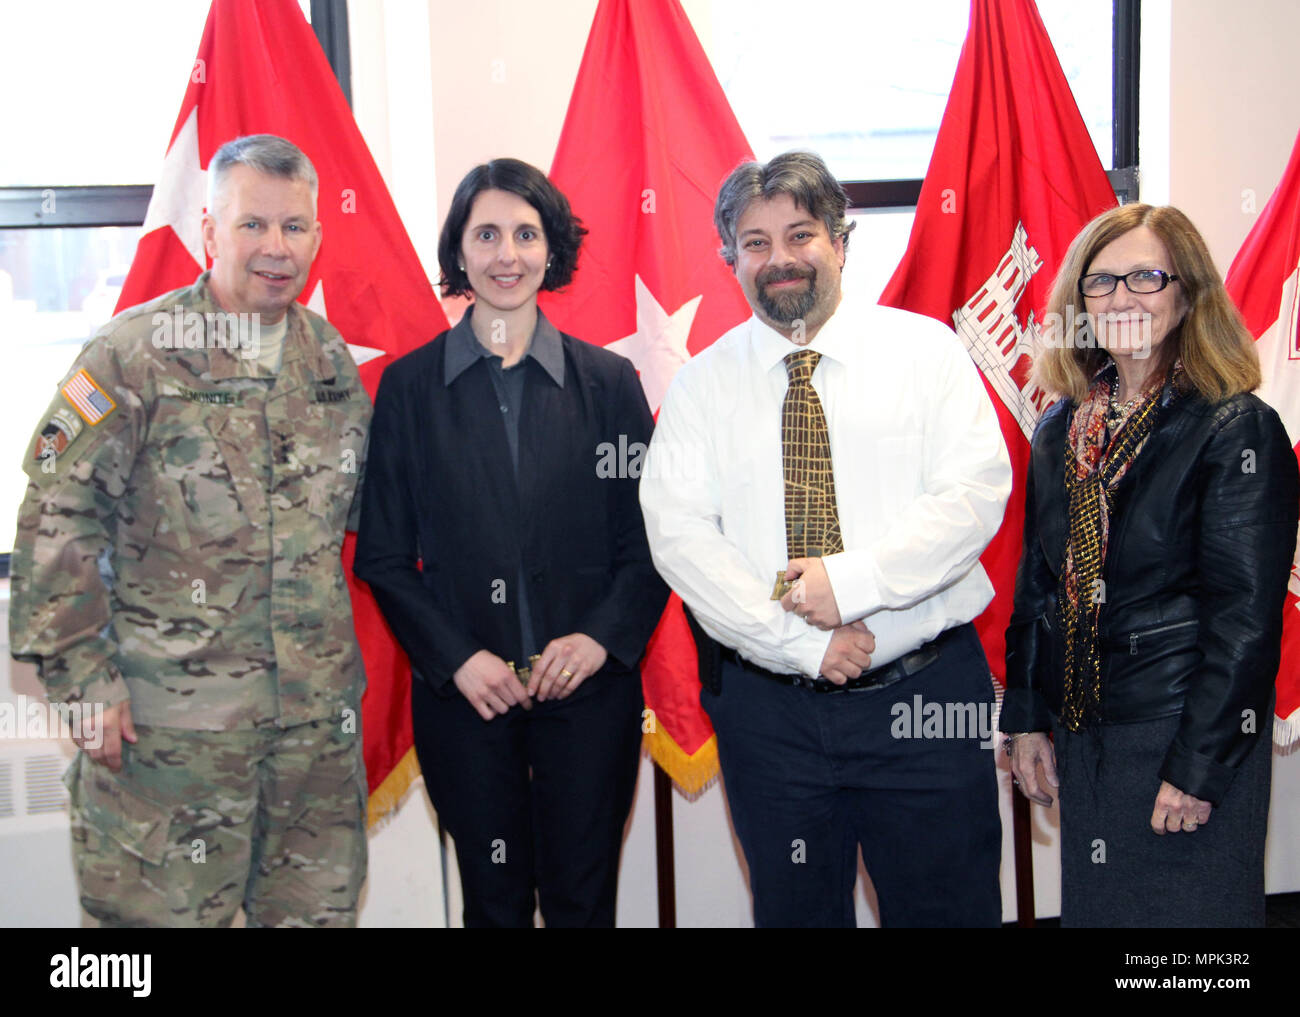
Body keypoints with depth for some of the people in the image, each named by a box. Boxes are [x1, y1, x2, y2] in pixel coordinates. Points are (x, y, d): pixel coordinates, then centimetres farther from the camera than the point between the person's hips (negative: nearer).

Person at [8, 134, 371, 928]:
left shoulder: (334, 361, 9)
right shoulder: (135, 353, -7)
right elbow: (60, 520, -8)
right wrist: (84, 678, -11)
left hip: (320, 715, 5)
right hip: (169, 720, -5)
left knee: (321, 907, 15)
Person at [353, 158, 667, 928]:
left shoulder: (609, 381, 4)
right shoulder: (410, 387, 3)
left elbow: (650, 538, 3)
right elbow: (384, 555, 3)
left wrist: (602, 638, -11)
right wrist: (456, 658, -8)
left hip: (588, 689, 0)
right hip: (464, 693, 0)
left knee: (583, 900, 7)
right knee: (494, 900, 9)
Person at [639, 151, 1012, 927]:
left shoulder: (925, 350, 1)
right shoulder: (704, 383, 4)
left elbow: (976, 492, -9)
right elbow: (677, 531, -7)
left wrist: (852, 581, -20)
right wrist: (800, 641, -16)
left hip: (926, 690, -1)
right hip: (769, 706, 1)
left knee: (948, 907, 9)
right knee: (794, 911, 15)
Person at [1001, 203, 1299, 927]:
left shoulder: (1238, 431, -11)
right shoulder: (1062, 429, 7)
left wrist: (1199, 765, -17)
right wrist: (1027, 719, 8)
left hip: (1189, 735, -5)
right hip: (1081, 738, 6)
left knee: (1191, 921, 6)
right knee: (1093, 907, 16)